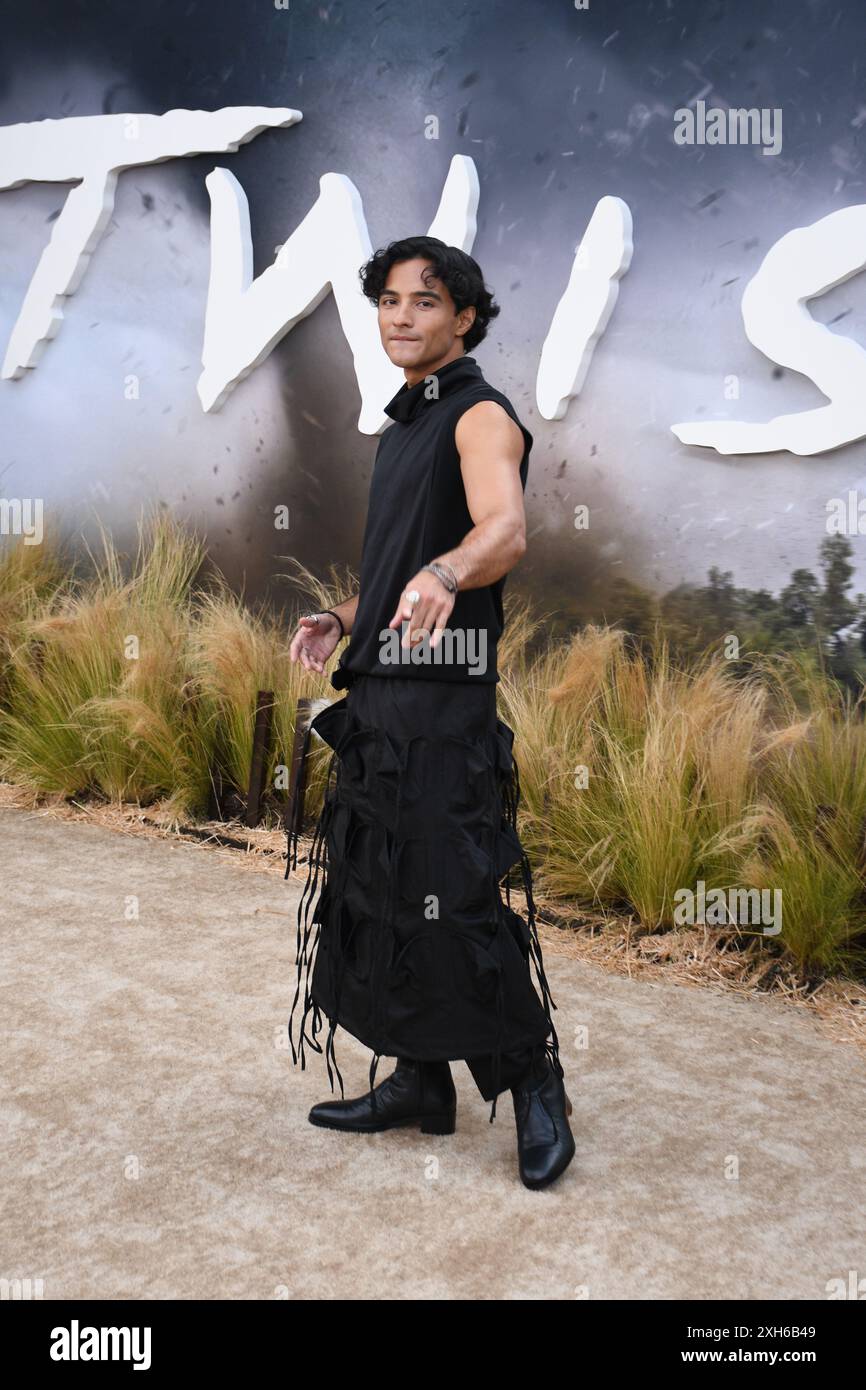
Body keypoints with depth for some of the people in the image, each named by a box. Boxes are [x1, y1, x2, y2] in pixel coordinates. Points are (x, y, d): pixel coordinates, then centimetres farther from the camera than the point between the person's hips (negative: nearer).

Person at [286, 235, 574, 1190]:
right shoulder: (406, 424, 21)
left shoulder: (480, 416, -8)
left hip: (442, 692, -9)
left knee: (455, 898, -9)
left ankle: (535, 1091, 9)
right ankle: (418, 1084, 25)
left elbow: (506, 531, -29)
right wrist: (347, 619, 14)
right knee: (375, 890, 12)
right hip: (380, 688, 9)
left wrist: (441, 575, -48)